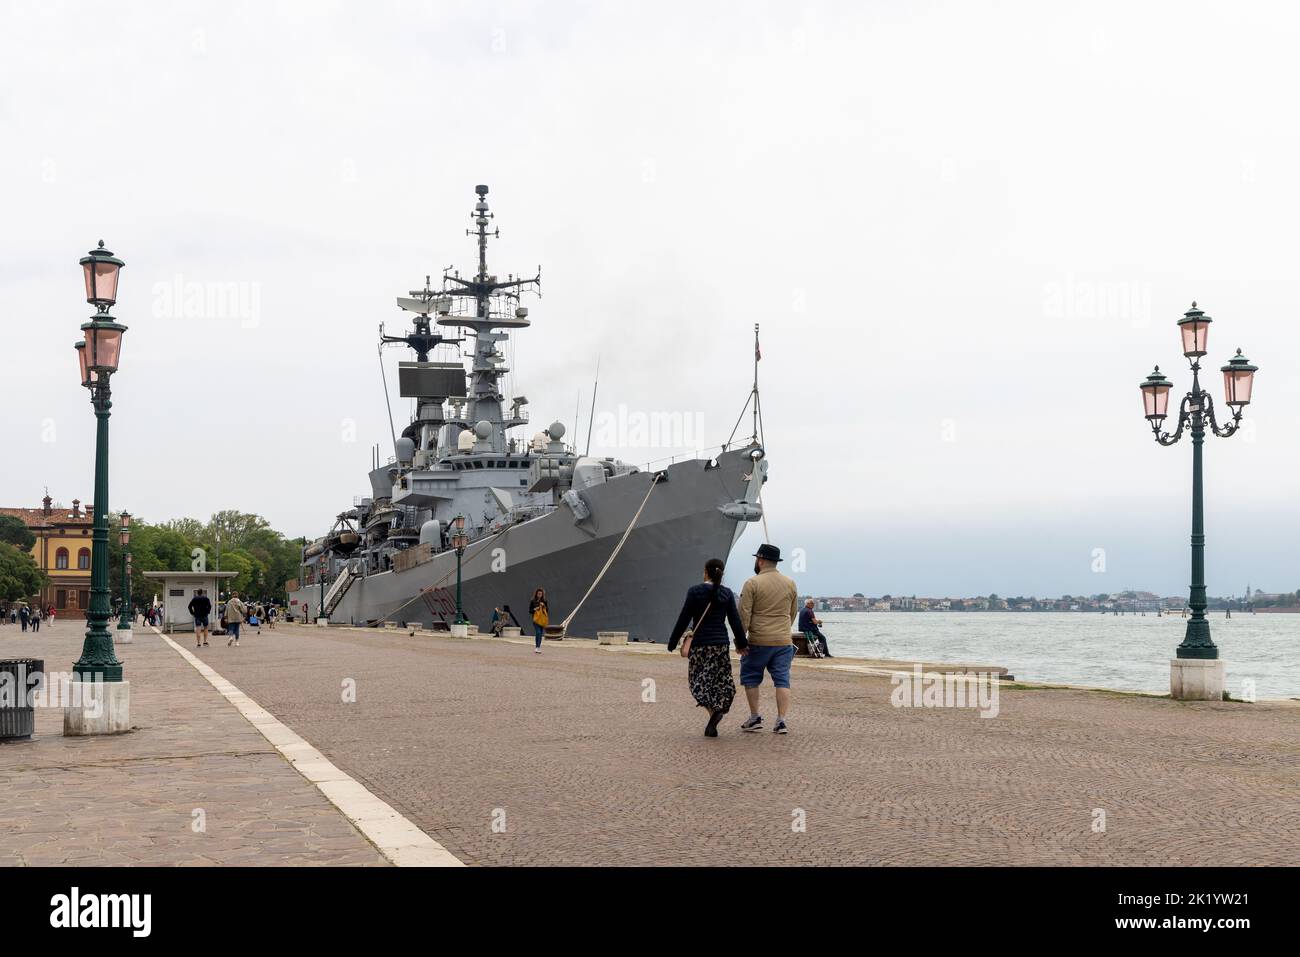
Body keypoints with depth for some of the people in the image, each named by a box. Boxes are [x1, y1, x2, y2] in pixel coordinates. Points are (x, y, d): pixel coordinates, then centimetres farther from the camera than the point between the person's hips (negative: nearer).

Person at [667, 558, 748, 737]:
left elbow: (683, 620, -7)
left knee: (698, 682, 6)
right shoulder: (727, 593, 2)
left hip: (699, 644, -3)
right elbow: (735, 621, 2)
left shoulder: (695, 591, -6)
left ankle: (714, 710, -18)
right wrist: (741, 643, 14)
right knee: (721, 682, 9)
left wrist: (672, 643, 1)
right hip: (721, 644, 3)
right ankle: (714, 720, -3)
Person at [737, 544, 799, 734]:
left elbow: (744, 615, -11)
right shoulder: (790, 584, 8)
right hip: (784, 641, 4)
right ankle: (781, 722, -1)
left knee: (751, 679, 11)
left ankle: (755, 718, 13)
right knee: (782, 681, 5)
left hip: (758, 641, -4)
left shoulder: (752, 583, -8)